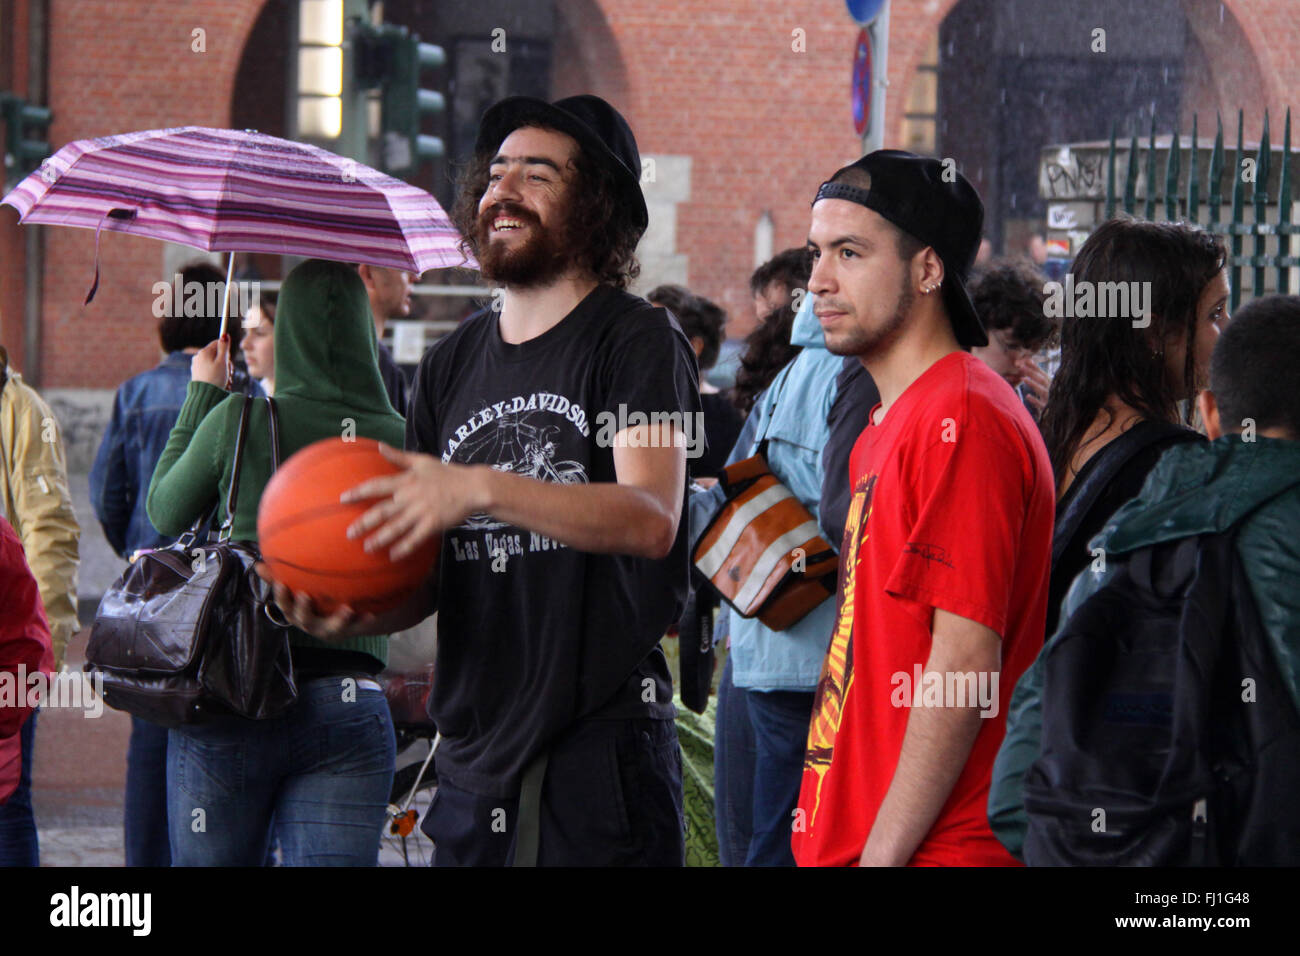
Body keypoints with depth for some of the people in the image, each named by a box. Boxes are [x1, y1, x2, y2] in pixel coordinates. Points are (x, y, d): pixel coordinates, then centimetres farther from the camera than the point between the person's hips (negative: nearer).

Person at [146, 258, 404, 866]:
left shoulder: (238, 420, -4)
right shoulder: (397, 440, -1)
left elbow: (164, 513, 14)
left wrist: (201, 396, 22)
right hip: (349, 701, 1)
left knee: (205, 861, 10)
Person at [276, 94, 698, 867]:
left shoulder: (636, 340, -3)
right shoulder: (452, 366, 16)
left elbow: (652, 520, -19)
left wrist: (480, 490, -28)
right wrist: (360, 613, -5)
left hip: (601, 744, -6)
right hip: (474, 753, 6)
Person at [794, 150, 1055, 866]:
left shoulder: (965, 420, -14)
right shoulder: (884, 430, 17)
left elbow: (965, 663, -19)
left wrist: (880, 854, -20)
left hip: (930, 848, -9)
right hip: (847, 837, 9)